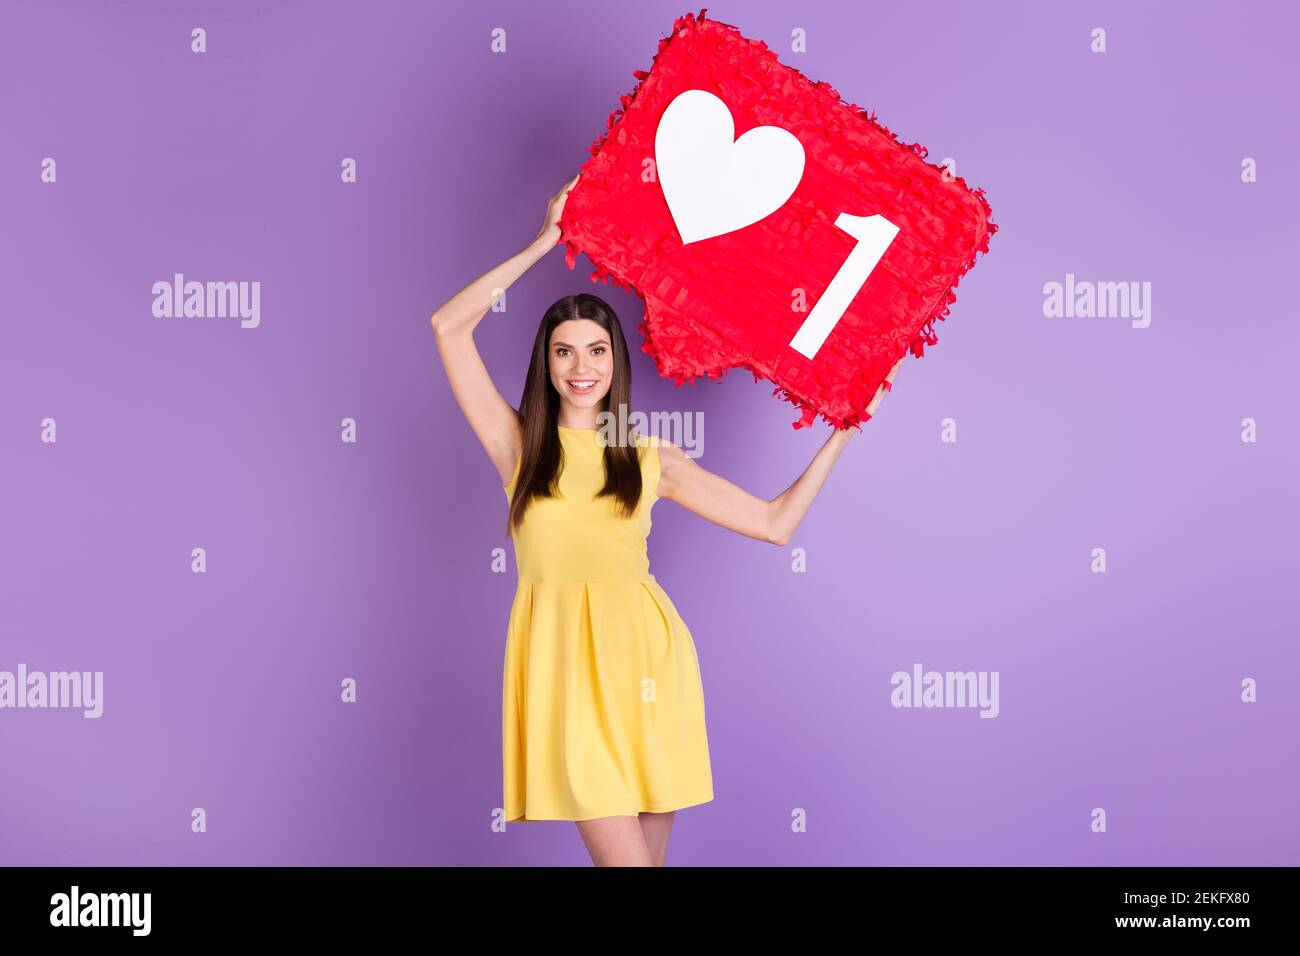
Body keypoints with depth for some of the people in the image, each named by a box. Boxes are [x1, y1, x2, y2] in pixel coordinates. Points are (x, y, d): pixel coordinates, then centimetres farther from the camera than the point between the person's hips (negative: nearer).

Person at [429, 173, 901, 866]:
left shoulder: (653, 461, 11)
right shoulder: (520, 447, 7)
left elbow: (775, 523, 8)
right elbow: (448, 326, 1)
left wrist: (847, 425, 8)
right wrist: (543, 243, 6)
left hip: (643, 654, 2)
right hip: (564, 660, -2)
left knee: (647, 855, 7)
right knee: (622, 857, -11)